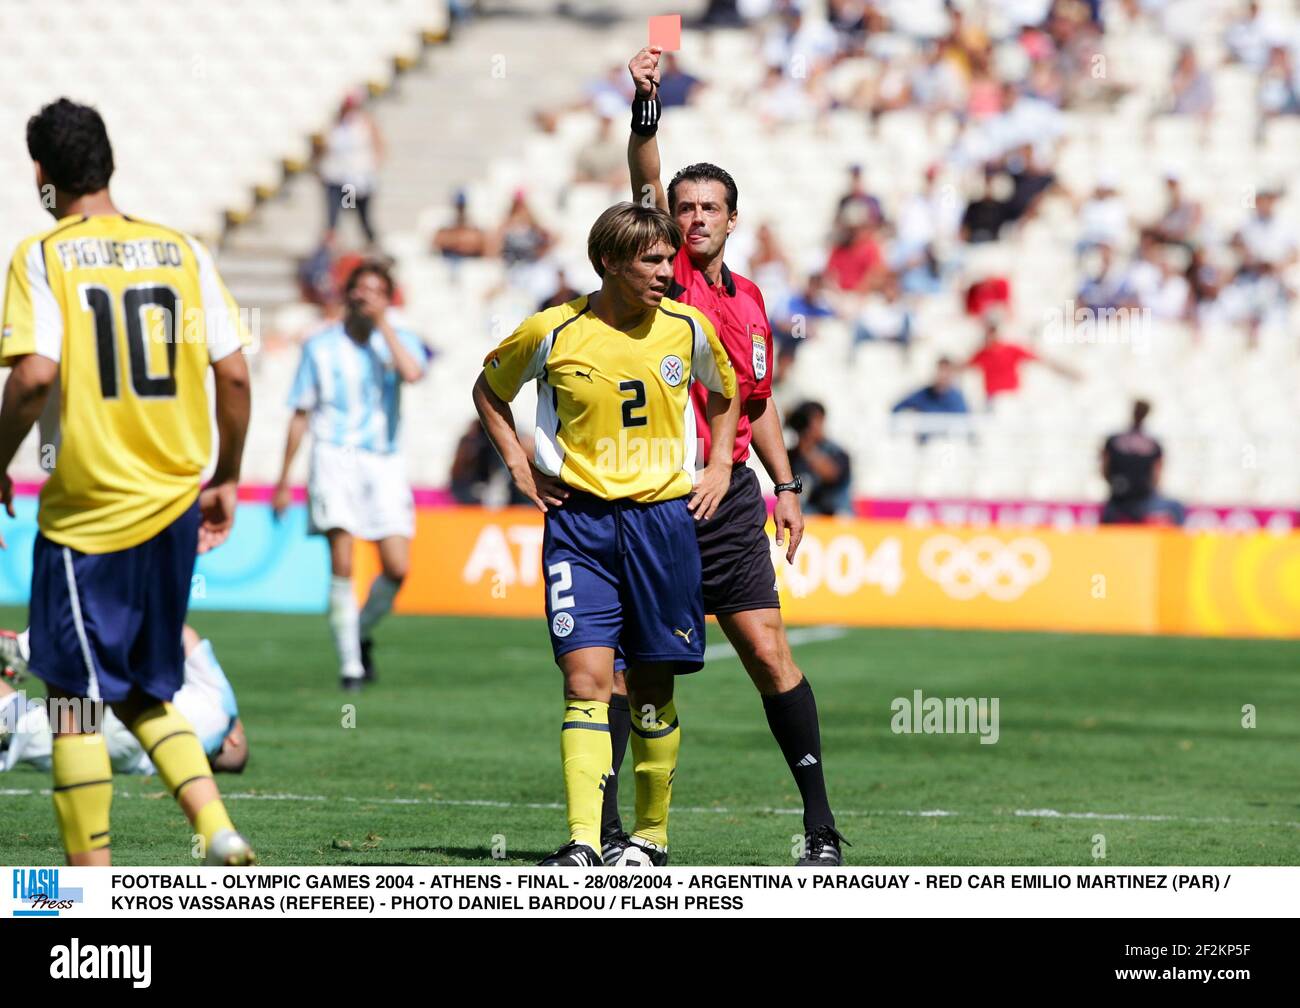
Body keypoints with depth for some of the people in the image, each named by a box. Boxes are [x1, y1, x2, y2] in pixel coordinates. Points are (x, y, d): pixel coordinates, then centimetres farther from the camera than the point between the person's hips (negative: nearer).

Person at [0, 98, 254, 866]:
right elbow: (234, 376, 3)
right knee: (146, 694, 19)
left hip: (86, 514, -5)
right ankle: (218, 829, 2)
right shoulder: (182, 251, 5)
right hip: (174, 508, 5)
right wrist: (226, 480, 14)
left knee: (75, 700, 4)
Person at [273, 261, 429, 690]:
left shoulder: (398, 340, 7)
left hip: (385, 462, 1)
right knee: (342, 565, -14)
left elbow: (412, 372, -18)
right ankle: (350, 663, -7)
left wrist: (383, 322, -12)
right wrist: (284, 479, 9)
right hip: (336, 458, -1)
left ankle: (362, 632, 21)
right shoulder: (321, 347, 7)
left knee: (397, 569, -7)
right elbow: (300, 414, 11)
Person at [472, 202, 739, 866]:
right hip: (579, 519, -2)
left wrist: (719, 465, 11)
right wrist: (519, 465, 5)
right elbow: (489, 390, 14)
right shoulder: (552, 333, -5)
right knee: (587, 676, -14)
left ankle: (650, 836, 21)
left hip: (665, 515, 2)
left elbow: (724, 393, 23)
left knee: (653, 687, 7)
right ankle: (582, 843, -21)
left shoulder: (688, 329, 2)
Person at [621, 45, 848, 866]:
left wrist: (787, 487, 18)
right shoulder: (667, 277, -1)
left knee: (769, 654, 1)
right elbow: (646, 185, -17)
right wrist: (646, 107, -31)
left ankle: (821, 821, 7)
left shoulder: (749, 301, 13)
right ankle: (605, 828, 2)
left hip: (729, 497, 4)